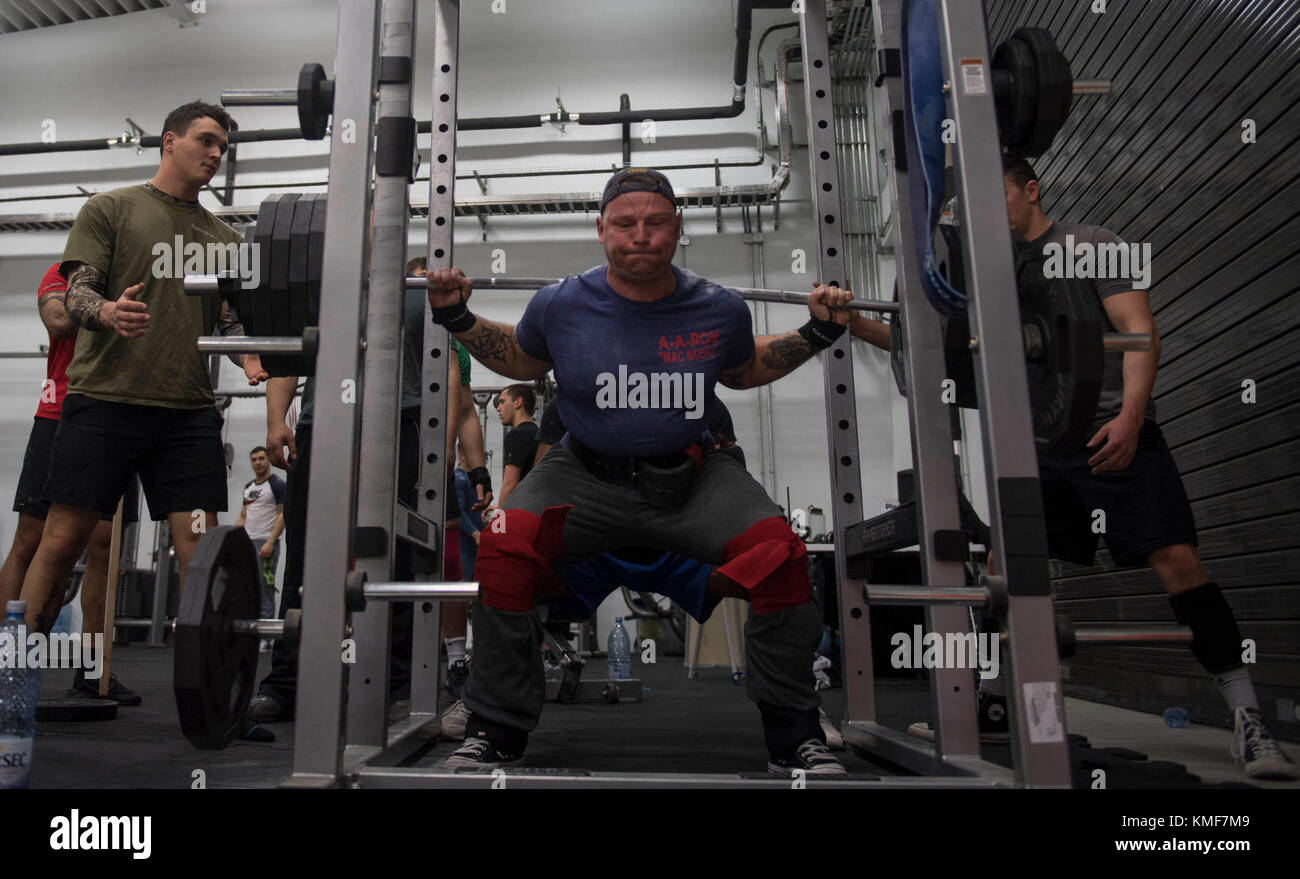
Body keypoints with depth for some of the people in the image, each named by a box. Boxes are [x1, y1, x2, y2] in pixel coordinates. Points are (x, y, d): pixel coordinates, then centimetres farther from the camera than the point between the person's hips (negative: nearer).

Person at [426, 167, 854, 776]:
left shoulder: (720, 310, -1)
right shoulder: (561, 305, -2)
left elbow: (744, 371, 20)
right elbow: (522, 362, 18)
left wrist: (818, 332, 9)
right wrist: (458, 319, 5)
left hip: (689, 479, 1)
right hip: (586, 477, 0)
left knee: (779, 554, -24)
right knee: (504, 549, -27)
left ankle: (794, 737, -2)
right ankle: (496, 732, -6)